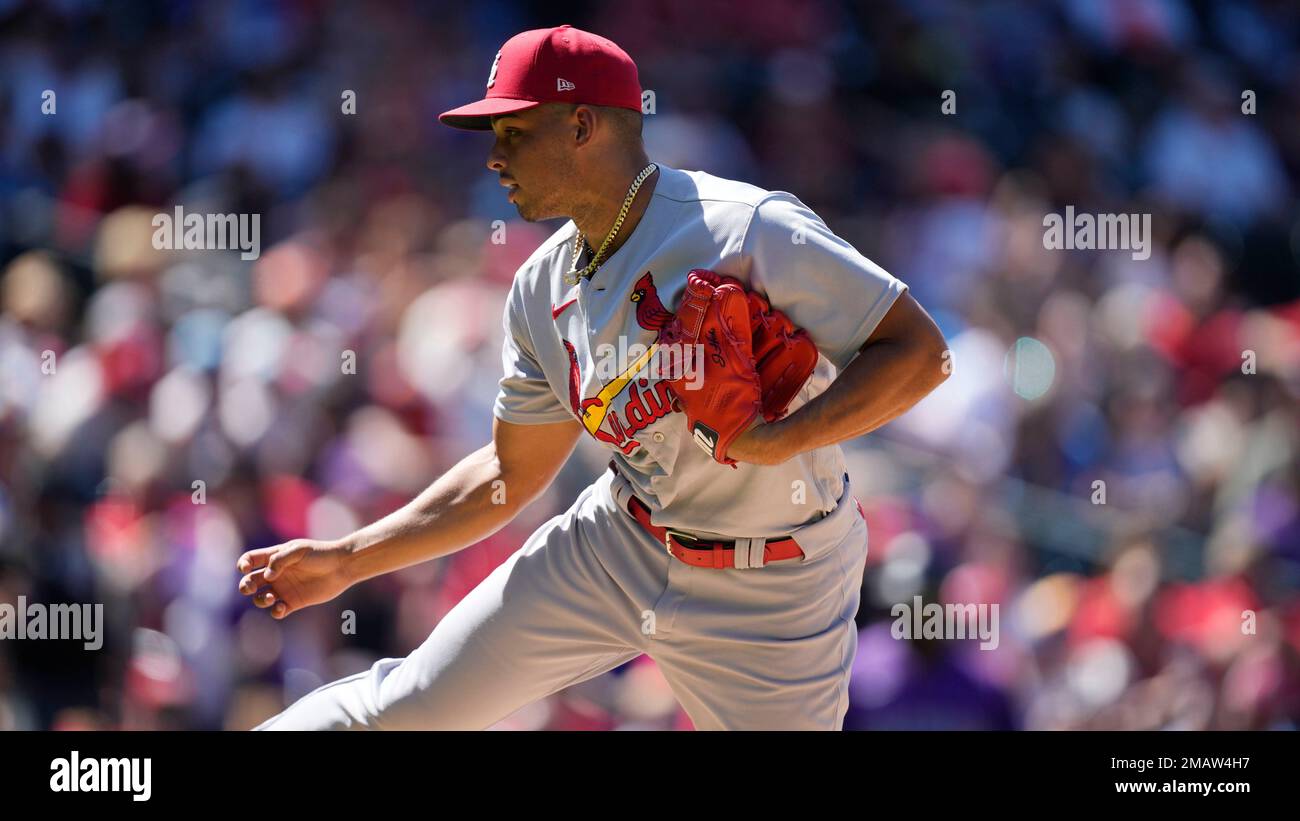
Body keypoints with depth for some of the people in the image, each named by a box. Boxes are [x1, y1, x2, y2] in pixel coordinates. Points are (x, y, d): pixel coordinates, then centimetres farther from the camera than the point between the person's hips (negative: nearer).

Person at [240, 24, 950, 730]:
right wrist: (345, 560, 10)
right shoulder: (543, 289, 2)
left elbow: (920, 351, -22)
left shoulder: (750, 230, -22)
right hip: (615, 549, 6)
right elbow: (511, 475, 13)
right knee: (412, 706, 6)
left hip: (773, 592, -5)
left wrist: (781, 439, -32)